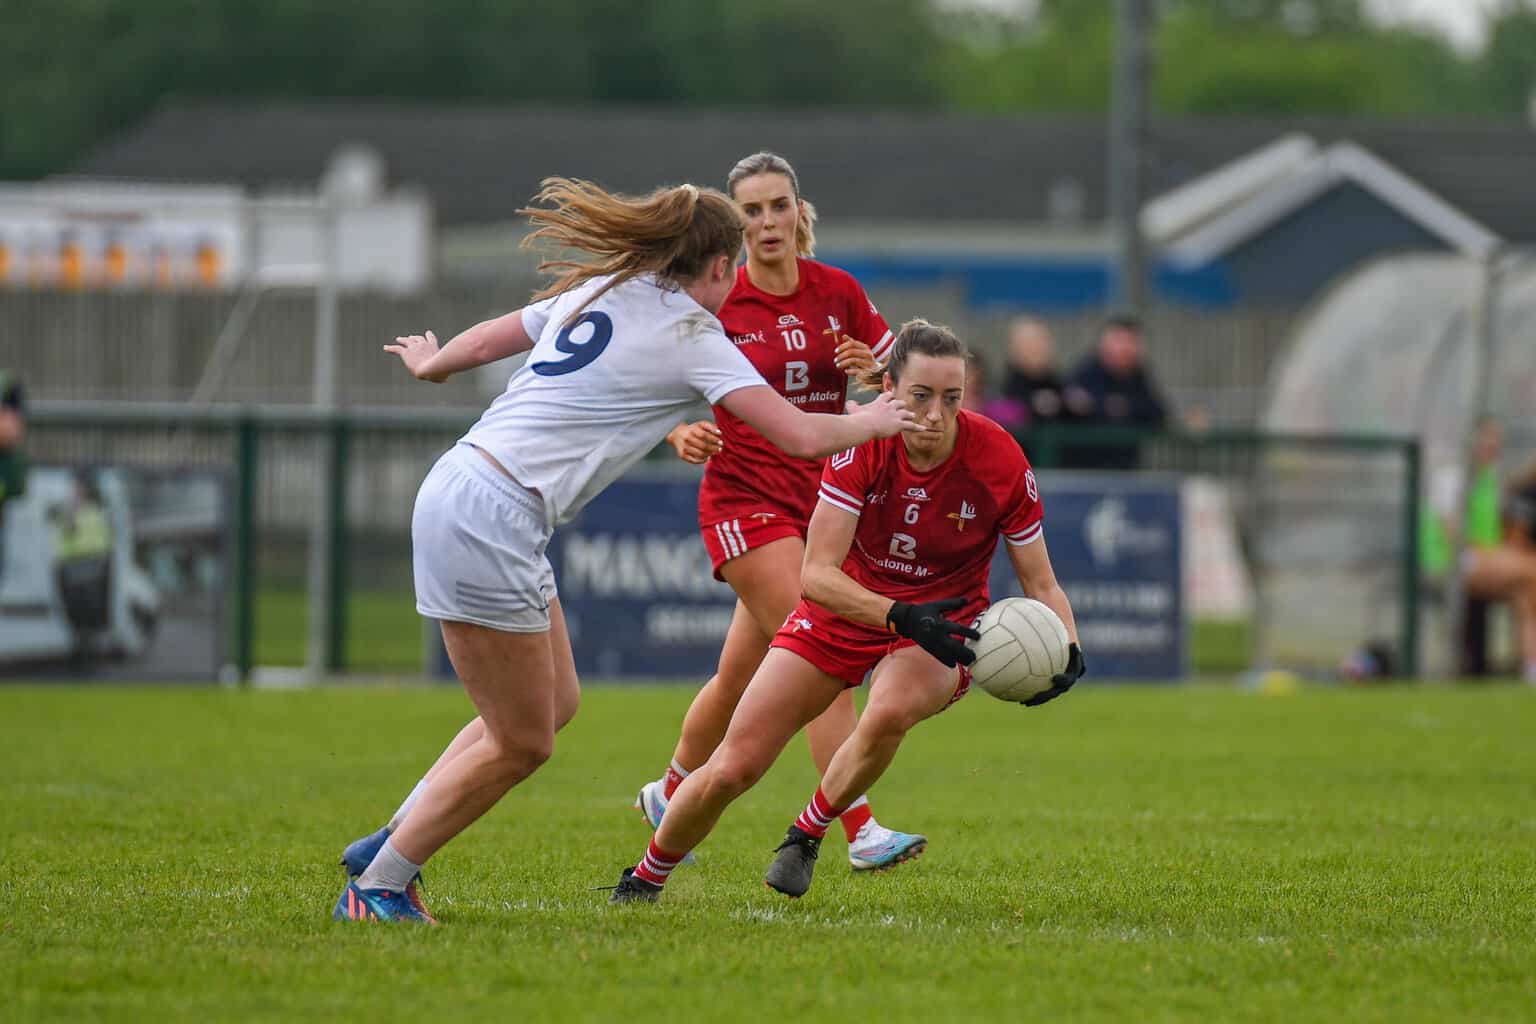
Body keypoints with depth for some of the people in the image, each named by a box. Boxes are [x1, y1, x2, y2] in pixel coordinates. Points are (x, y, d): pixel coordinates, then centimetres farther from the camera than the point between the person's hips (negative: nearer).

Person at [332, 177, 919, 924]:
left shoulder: (597, 292, 14)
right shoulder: (690, 333, -6)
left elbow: (481, 341, 26)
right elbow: (799, 435, -8)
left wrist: (429, 364, 48)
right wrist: (871, 420, 13)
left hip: (457, 490, 9)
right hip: (488, 518, -9)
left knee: (557, 701, 16)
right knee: (521, 744, 0)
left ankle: (390, 843, 18)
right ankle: (377, 885, 6)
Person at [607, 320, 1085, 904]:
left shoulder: (999, 460, -19)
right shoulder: (861, 445, -21)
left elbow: (1040, 584, -8)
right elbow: (816, 573, -25)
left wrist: (1066, 650, -28)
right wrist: (902, 617, -40)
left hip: (939, 627, -1)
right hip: (843, 612, 1)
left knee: (889, 712, -37)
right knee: (730, 771, -5)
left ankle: (808, 835, -8)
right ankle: (645, 878, 26)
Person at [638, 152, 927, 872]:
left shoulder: (838, 293, 2)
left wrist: (874, 369, -16)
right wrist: (684, 435, -21)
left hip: (819, 494, 4)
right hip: (744, 497, -4)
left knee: (741, 672, 13)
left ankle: (668, 794, 37)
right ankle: (861, 832, -23)